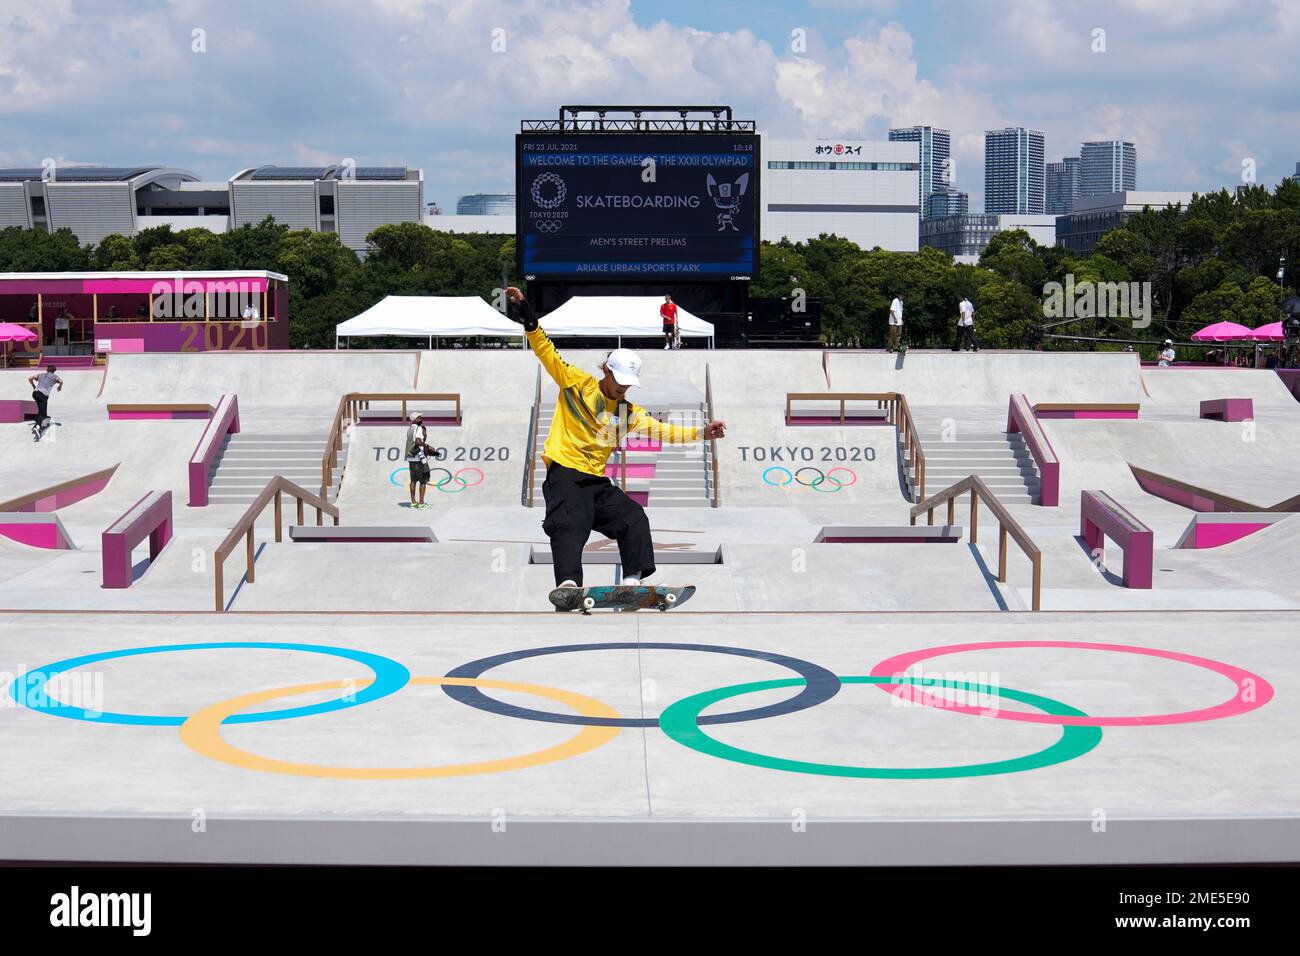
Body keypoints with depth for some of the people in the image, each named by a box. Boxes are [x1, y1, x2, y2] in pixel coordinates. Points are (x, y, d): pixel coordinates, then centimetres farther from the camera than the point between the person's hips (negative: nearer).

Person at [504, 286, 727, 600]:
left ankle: (633, 580, -5)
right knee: (572, 524, -27)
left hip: (597, 481, 7)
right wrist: (530, 323, -19)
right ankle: (568, 581, -43)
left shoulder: (628, 411, 14)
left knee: (635, 518, -3)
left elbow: (660, 430, 7)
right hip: (565, 473, -6)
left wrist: (700, 433, -5)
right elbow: (547, 354, -4)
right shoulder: (577, 383, 2)